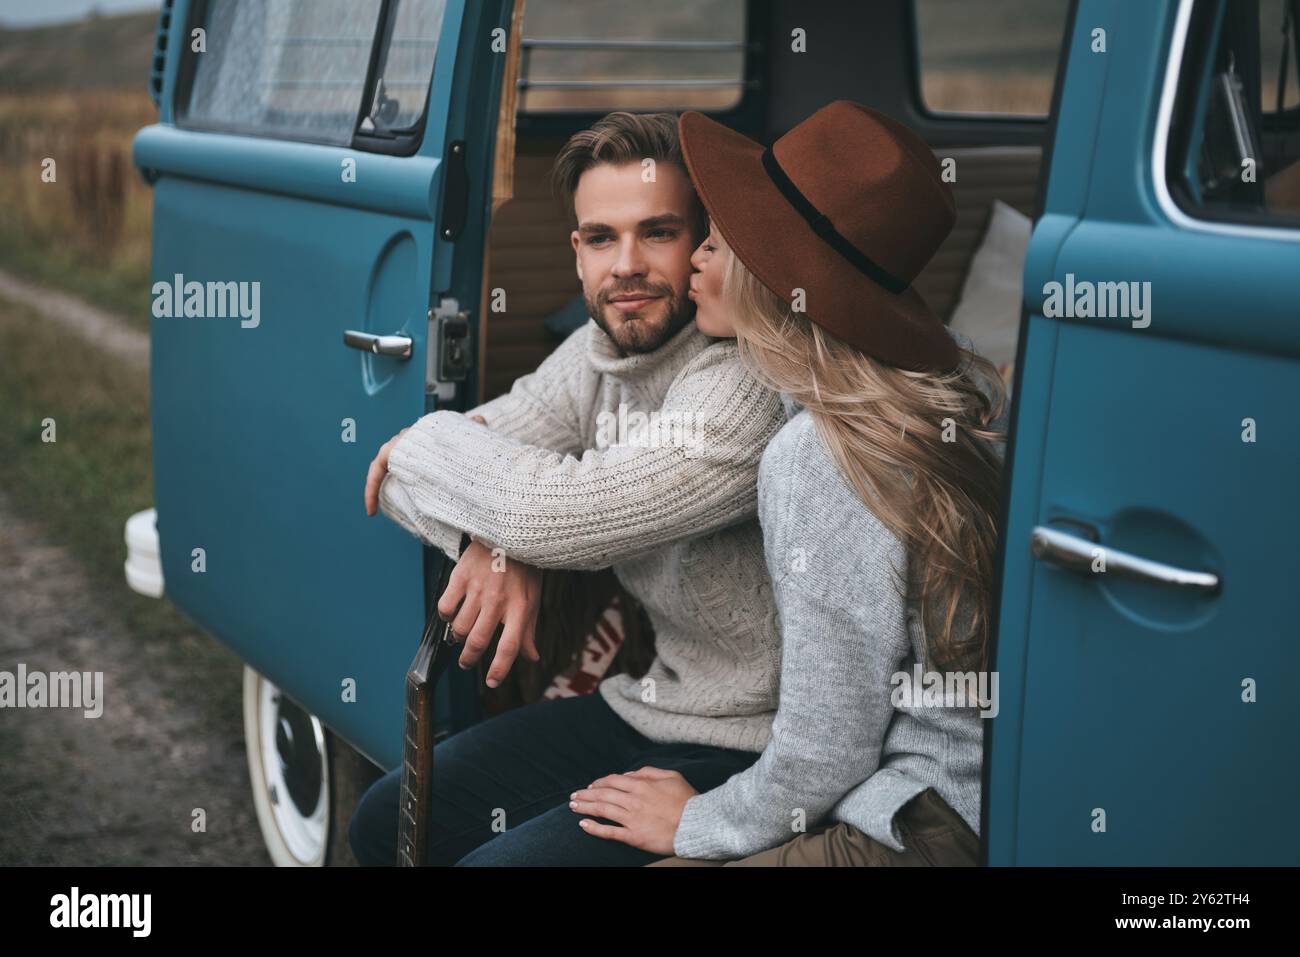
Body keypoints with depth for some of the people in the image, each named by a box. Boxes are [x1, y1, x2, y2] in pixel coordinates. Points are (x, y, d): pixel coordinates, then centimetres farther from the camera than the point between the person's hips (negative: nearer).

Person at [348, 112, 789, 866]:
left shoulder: (748, 381, -25)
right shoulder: (599, 351, 2)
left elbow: (558, 511, -31)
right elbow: (478, 448, 5)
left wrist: (420, 448, -12)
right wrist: (493, 540, -19)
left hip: (749, 756, -8)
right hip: (643, 707, 8)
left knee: (498, 859, -21)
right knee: (387, 824, 8)